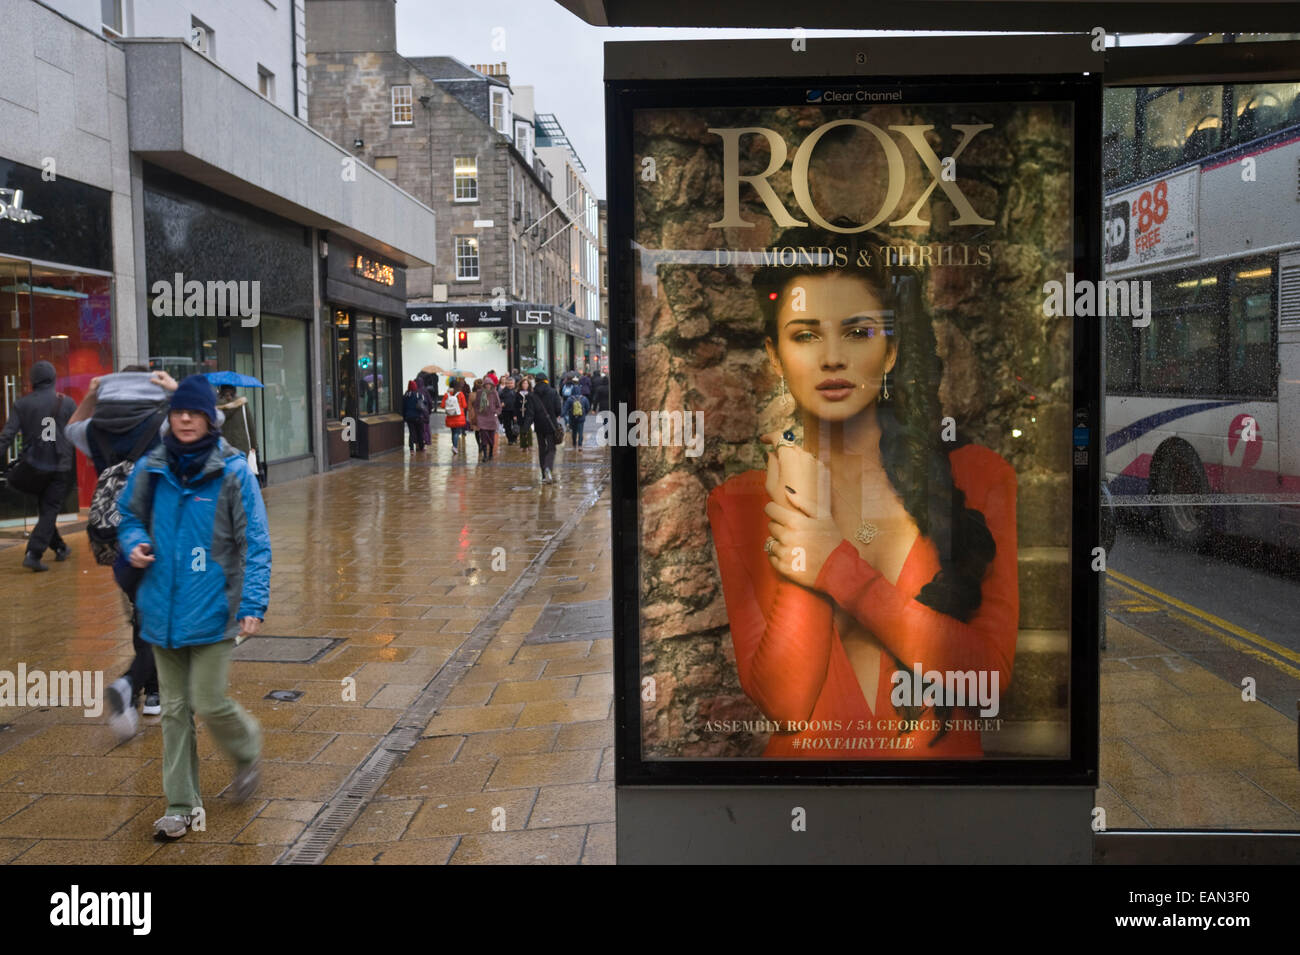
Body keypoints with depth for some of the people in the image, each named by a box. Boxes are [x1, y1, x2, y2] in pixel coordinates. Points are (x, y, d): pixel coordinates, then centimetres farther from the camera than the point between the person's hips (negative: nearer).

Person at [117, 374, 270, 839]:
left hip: (213, 609, -4)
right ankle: (181, 804, 22)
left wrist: (253, 604, -14)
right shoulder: (151, 468, 2)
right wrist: (134, 544, -4)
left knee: (209, 702, -4)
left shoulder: (233, 470, -9)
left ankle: (249, 748, 30)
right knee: (174, 708, 10)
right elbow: (129, 514, 19)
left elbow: (255, 543, -8)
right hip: (164, 608, 4)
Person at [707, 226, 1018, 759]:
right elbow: (783, 701, -8)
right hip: (809, 757, -1)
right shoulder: (737, 503, 1)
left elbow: (989, 675, -7)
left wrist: (837, 567, -12)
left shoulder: (978, 476, 1)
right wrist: (802, 515, -13)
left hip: (944, 753, 1)